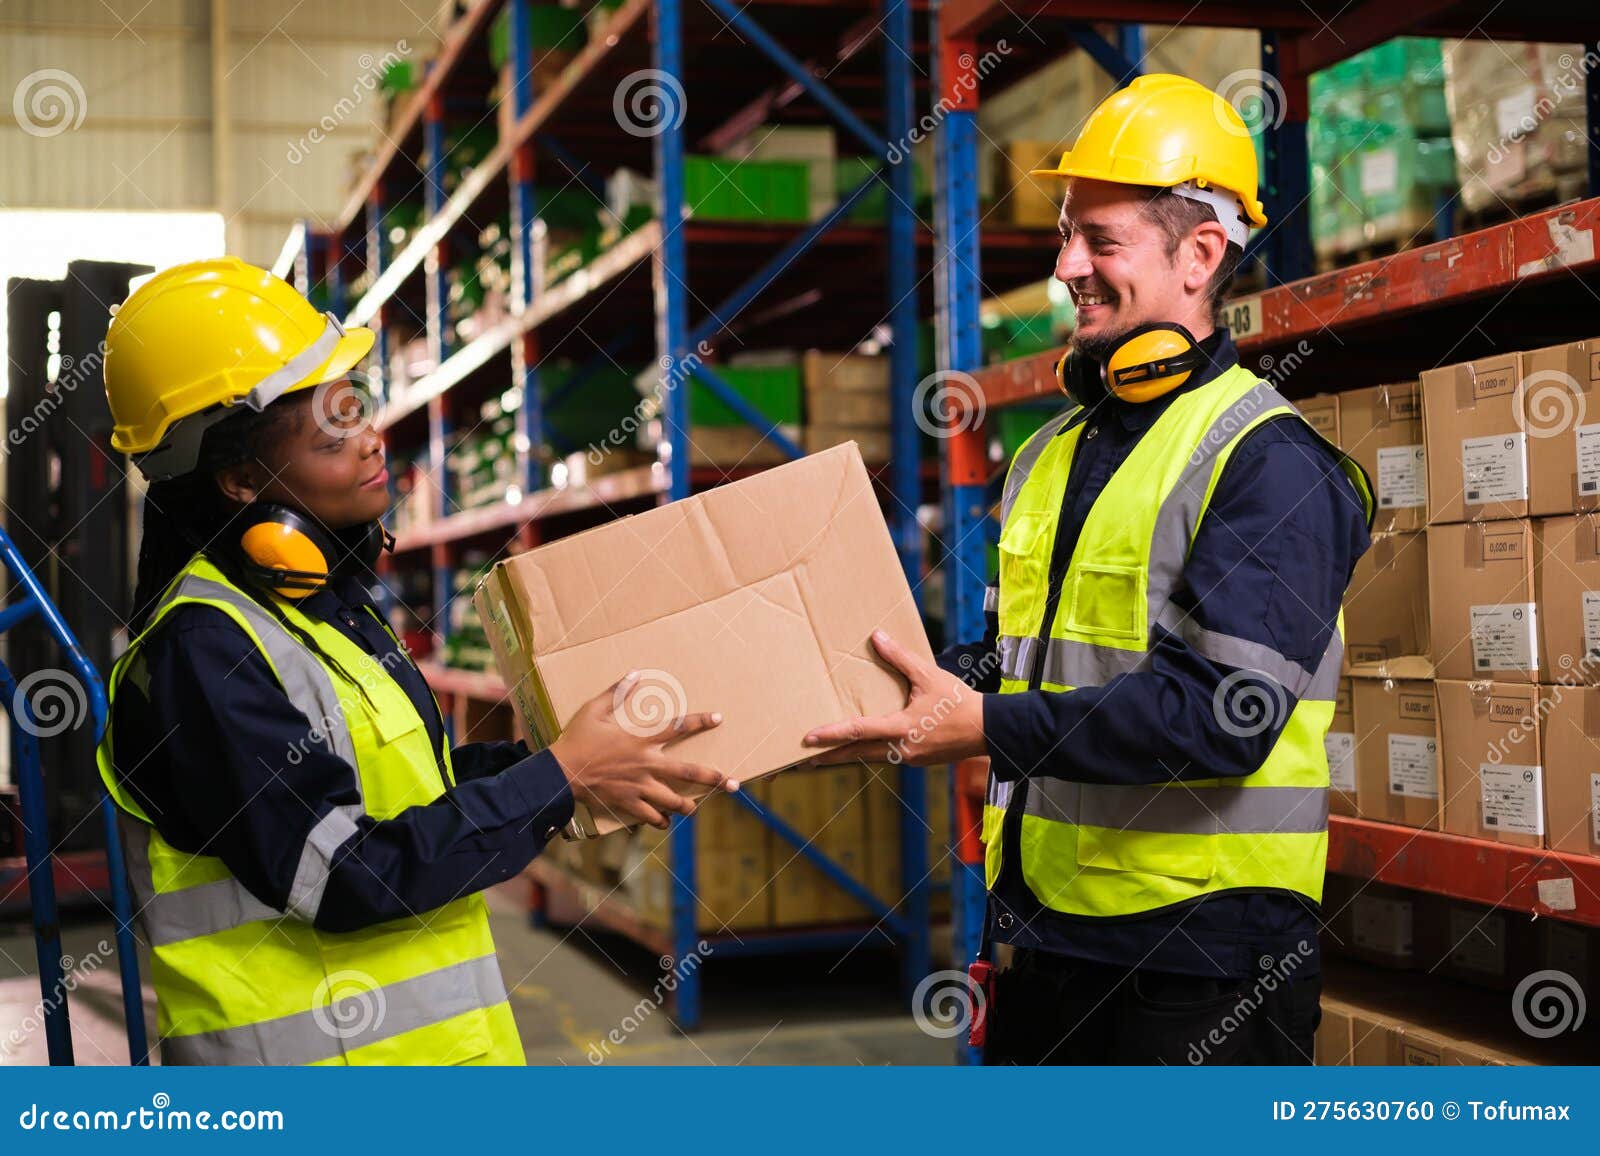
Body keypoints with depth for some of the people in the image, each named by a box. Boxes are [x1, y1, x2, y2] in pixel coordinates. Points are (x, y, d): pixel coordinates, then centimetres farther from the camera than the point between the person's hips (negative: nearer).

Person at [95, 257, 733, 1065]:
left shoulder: (318, 597, 9)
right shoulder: (204, 649, -20)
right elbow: (344, 878, -22)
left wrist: (553, 759, 5)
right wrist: (559, 780, -17)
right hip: (311, 1045, -8)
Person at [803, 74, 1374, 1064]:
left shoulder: (1270, 462, -14)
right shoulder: (1053, 455, 13)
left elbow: (1225, 713, -23)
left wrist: (990, 728, -25)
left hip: (1199, 948, -8)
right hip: (1041, 925, 8)